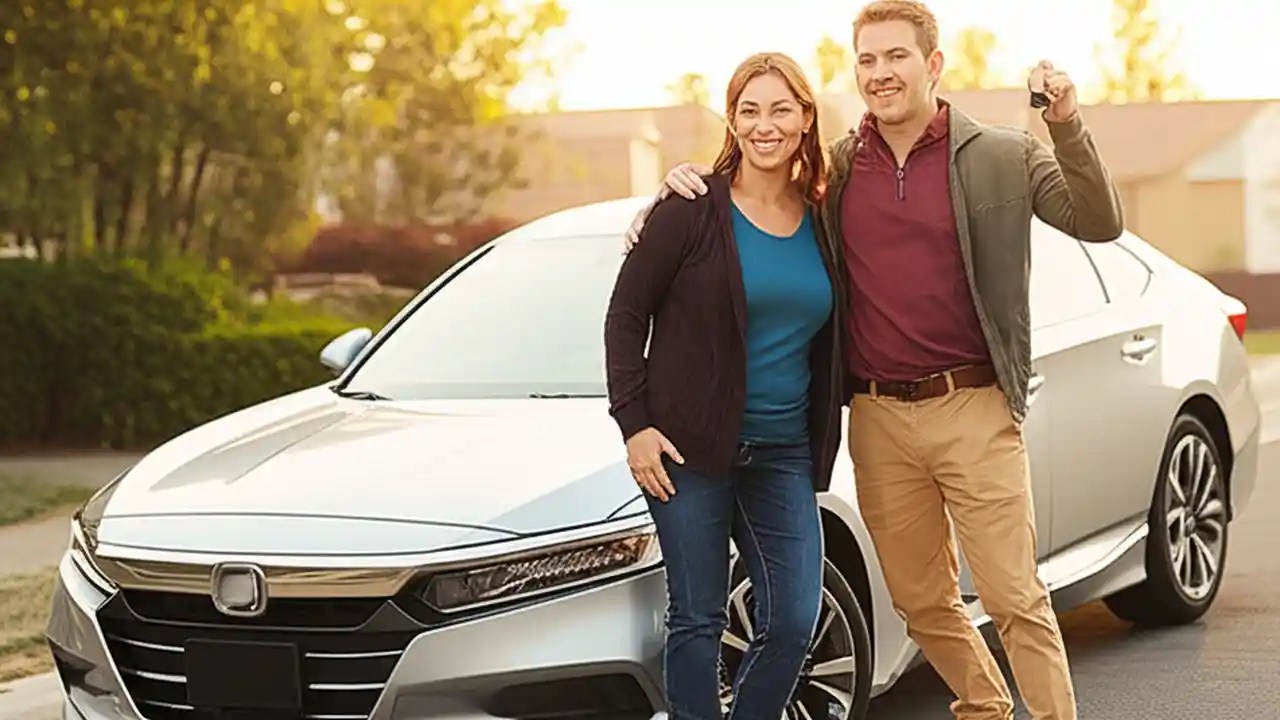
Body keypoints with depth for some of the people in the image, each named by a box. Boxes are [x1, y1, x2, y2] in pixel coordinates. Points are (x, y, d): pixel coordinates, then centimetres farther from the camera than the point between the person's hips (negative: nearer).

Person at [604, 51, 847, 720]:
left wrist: (821, 446, 8)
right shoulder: (692, 211, -6)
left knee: (793, 621, 1)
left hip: (784, 452, 4)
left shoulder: (822, 223, 8)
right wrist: (634, 423, -10)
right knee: (697, 618, 1)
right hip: (690, 446, -4)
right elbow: (625, 316, -3)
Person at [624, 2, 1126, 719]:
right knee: (923, 602, 13)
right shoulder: (834, 169, 7)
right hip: (879, 419, 4)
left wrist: (1067, 126, -21)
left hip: (973, 410, -4)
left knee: (1015, 597, -4)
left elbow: (1100, 223, -7)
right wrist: (683, 185, 0)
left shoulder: (1001, 156, -1)